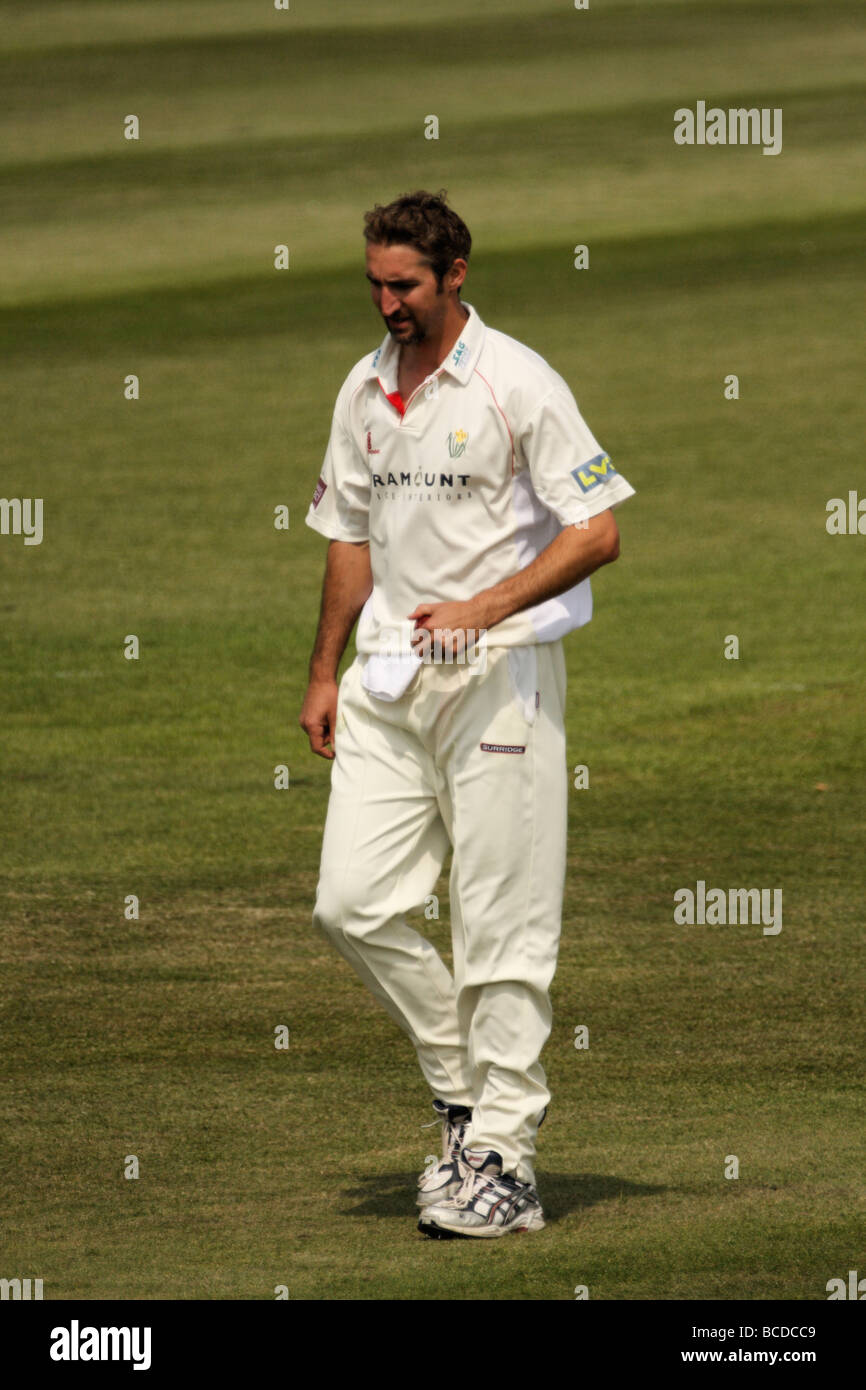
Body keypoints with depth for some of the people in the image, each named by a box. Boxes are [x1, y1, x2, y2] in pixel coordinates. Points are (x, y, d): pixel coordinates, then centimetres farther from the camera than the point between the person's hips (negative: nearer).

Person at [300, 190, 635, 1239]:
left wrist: (482, 610, -20)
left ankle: (501, 1155, -3)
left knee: (501, 925, -6)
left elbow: (598, 531, -11)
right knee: (352, 903, -3)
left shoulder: (516, 384, -9)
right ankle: (462, 1086, 16)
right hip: (387, 678, 6)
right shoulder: (364, 392, 12)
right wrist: (324, 672, 16)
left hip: (500, 674, -6)